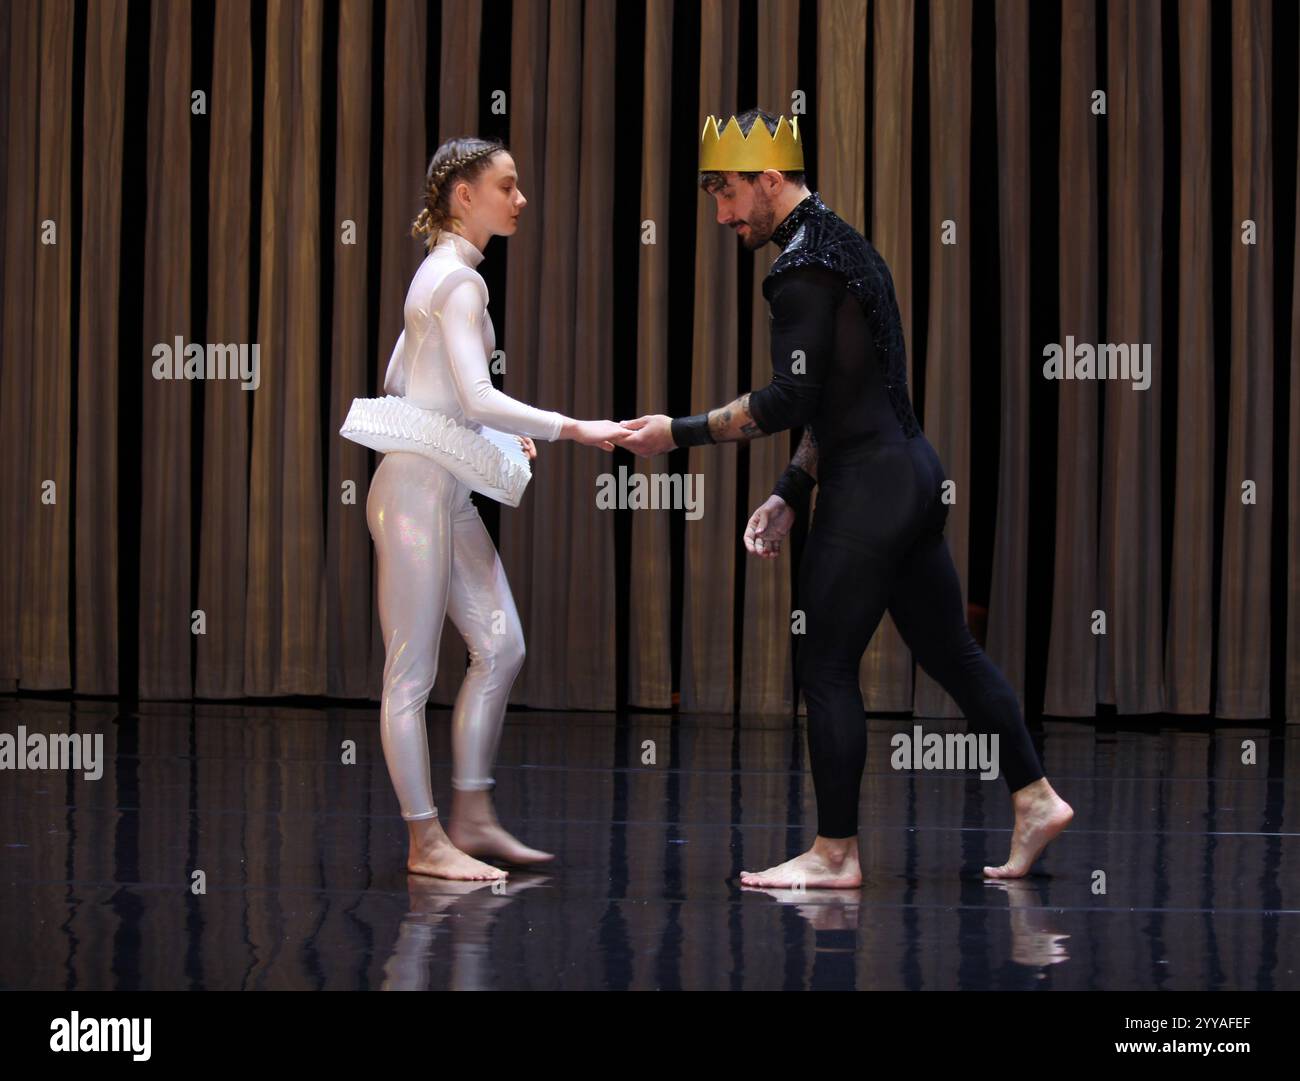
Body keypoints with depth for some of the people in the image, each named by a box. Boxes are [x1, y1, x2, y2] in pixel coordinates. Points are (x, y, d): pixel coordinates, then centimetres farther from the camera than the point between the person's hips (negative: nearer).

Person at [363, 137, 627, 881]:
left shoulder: (443, 274, 16)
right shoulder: (458, 280, -14)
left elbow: (400, 384, 20)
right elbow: (478, 396, -24)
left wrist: (490, 434, 14)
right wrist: (574, 430, -23)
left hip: (449, 490, 10)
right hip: (418, 487, -10)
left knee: (500, 644, 9)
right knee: (414, 668, -4)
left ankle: (472, 817, 14)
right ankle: (426, 840, 0)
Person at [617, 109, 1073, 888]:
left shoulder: (805, 265, -14)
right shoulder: (845, 245, 18)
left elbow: (791, 400, -19)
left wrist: (679, 434, -13)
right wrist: (790, 493, 17)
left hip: (869, 489, -10)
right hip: (912, 473, 10)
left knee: (827, 671, -3)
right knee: (950, 651, 15)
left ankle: (836, 854, 3)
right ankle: (1036, 799, 17)